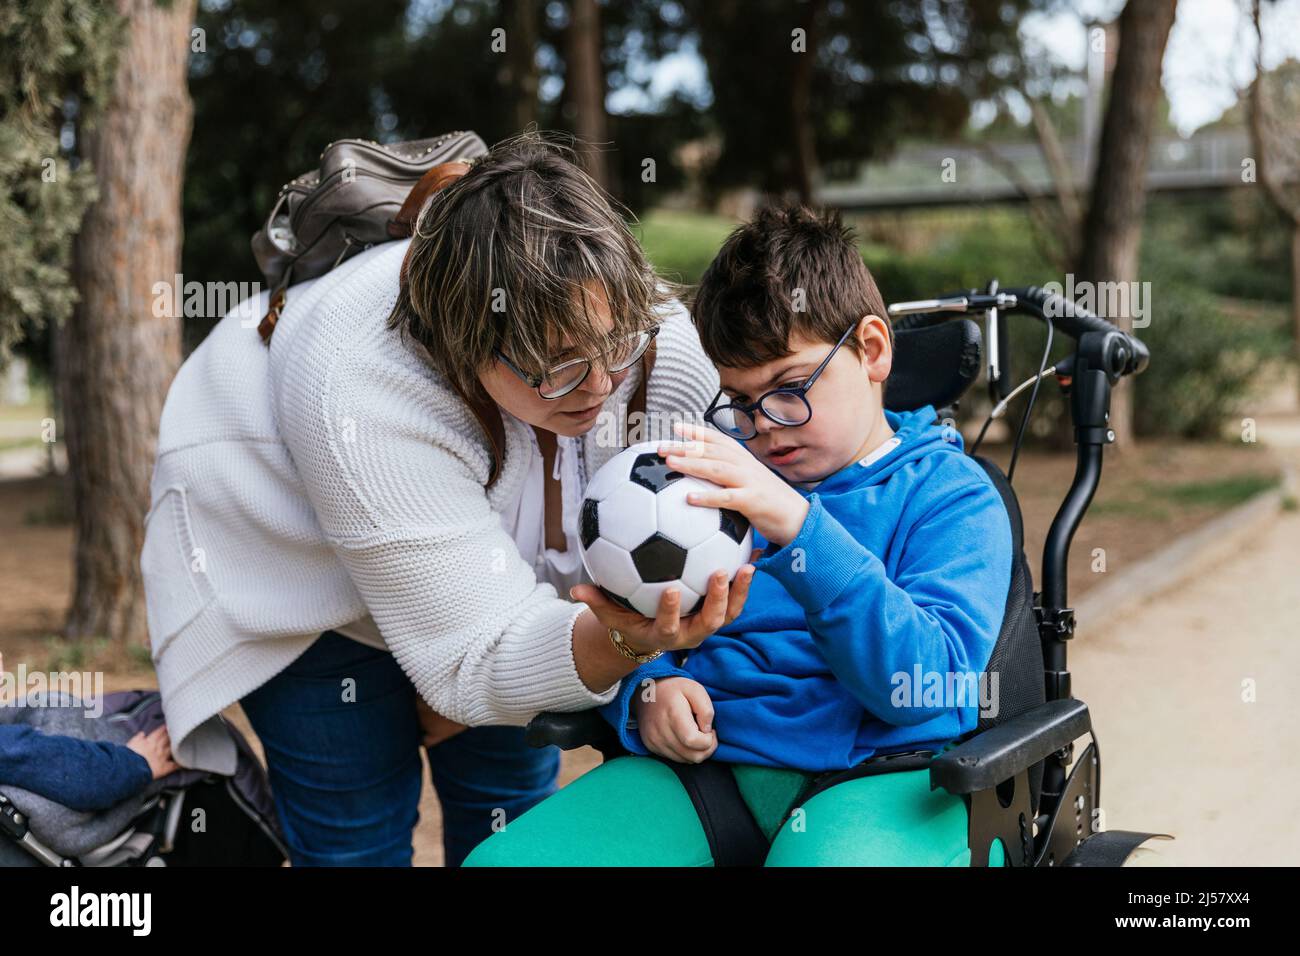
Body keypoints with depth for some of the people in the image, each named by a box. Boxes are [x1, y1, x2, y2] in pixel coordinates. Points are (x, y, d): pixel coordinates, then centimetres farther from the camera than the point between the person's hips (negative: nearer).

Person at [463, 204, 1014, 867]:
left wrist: (798, 528, -23)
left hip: (887, 774, -4)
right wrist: (645, 692, -5)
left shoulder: (953, 494, 4)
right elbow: (636, 636, 20)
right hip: (707, 760, 5)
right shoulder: (714, 477, 19)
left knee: (829, 856, -40)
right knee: (499, 859, -19)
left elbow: (928, 682, -12)